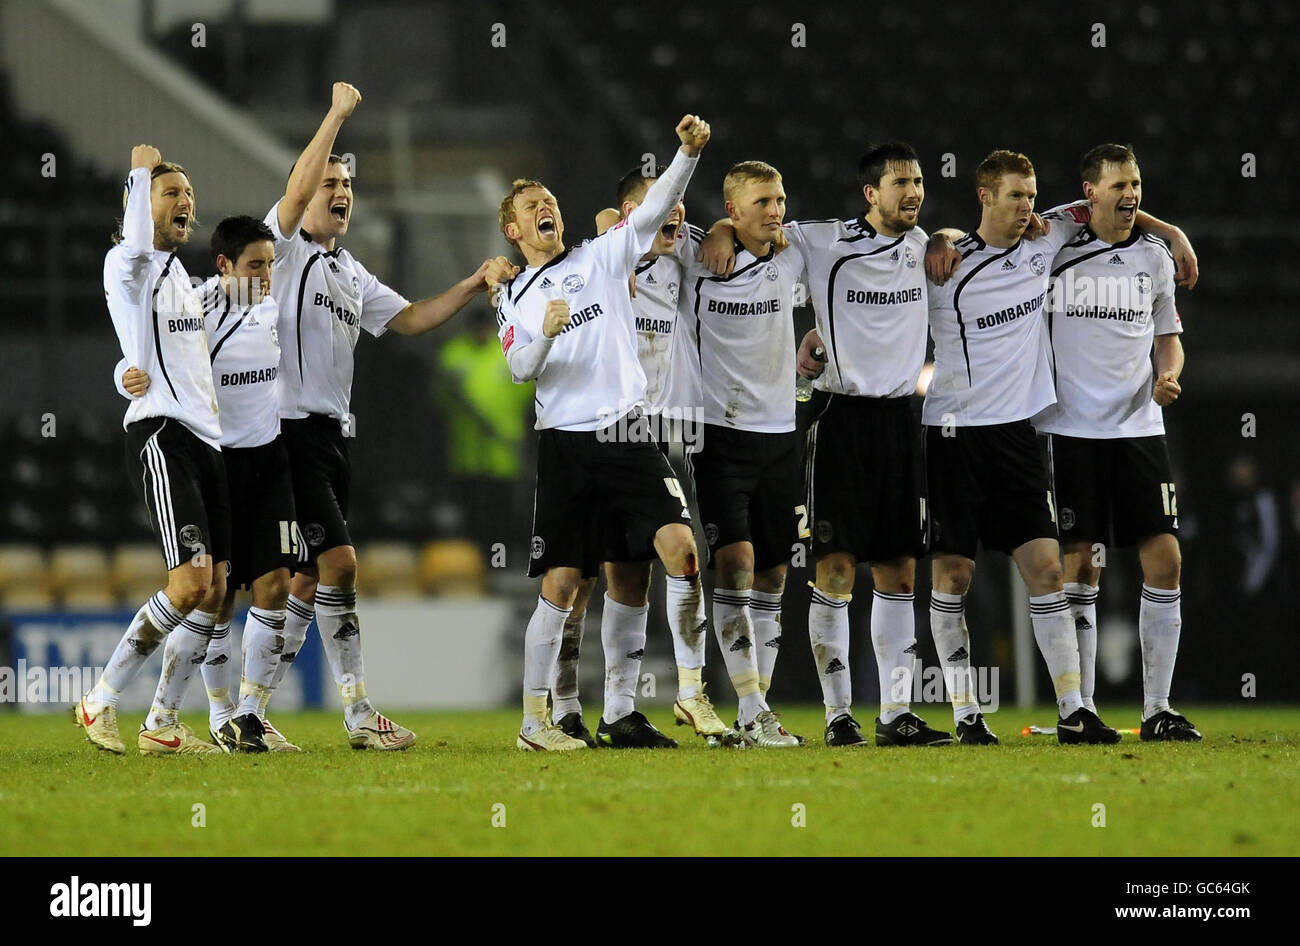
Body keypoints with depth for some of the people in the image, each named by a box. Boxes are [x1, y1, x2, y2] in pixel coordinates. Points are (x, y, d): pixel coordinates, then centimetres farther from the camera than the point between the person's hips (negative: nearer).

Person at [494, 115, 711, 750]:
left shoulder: (601, 258, 13)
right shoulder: (512, 300, 14)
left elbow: (655, 208, 0)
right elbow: (519, 369, -1)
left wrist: (687, 152, -15)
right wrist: (545, 333, -21)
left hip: (628, 435, 1)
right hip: (565, 442, -1)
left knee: (679, 544, -16)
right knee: (560, 584, -5)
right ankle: (534, 721, 4)